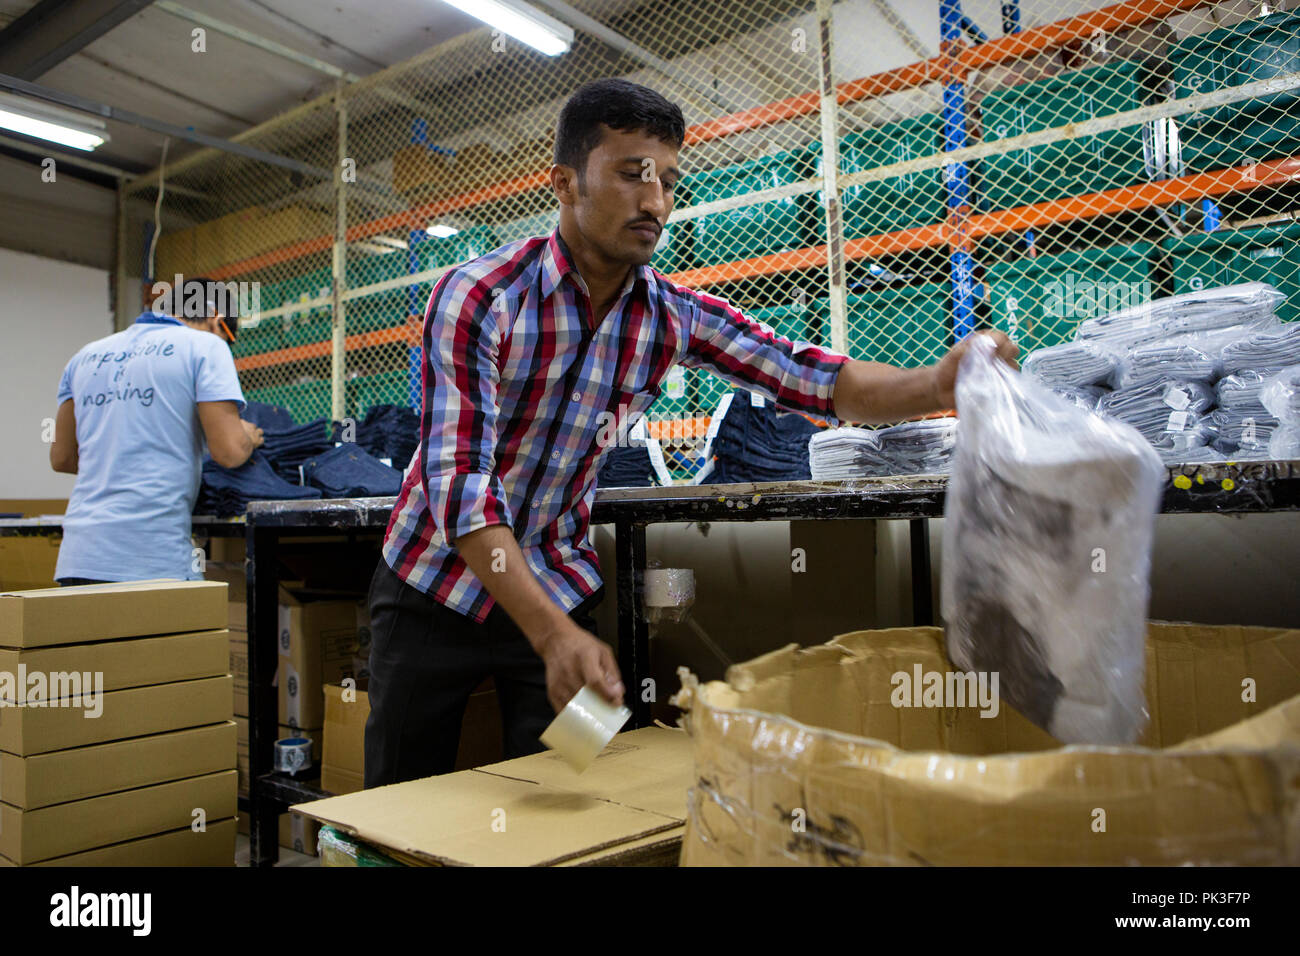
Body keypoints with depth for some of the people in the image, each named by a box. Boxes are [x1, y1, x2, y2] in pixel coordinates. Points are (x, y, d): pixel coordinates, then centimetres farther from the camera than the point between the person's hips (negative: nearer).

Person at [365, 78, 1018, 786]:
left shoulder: (675, 317, -9)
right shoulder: (478, 297, -22)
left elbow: (818, 381, -14)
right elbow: (459, 483, -30)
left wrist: (936, 385, -34)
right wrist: (553, 635, -40)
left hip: (556, 585, 3)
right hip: (438, 581, -2)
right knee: (401, 807, 12)